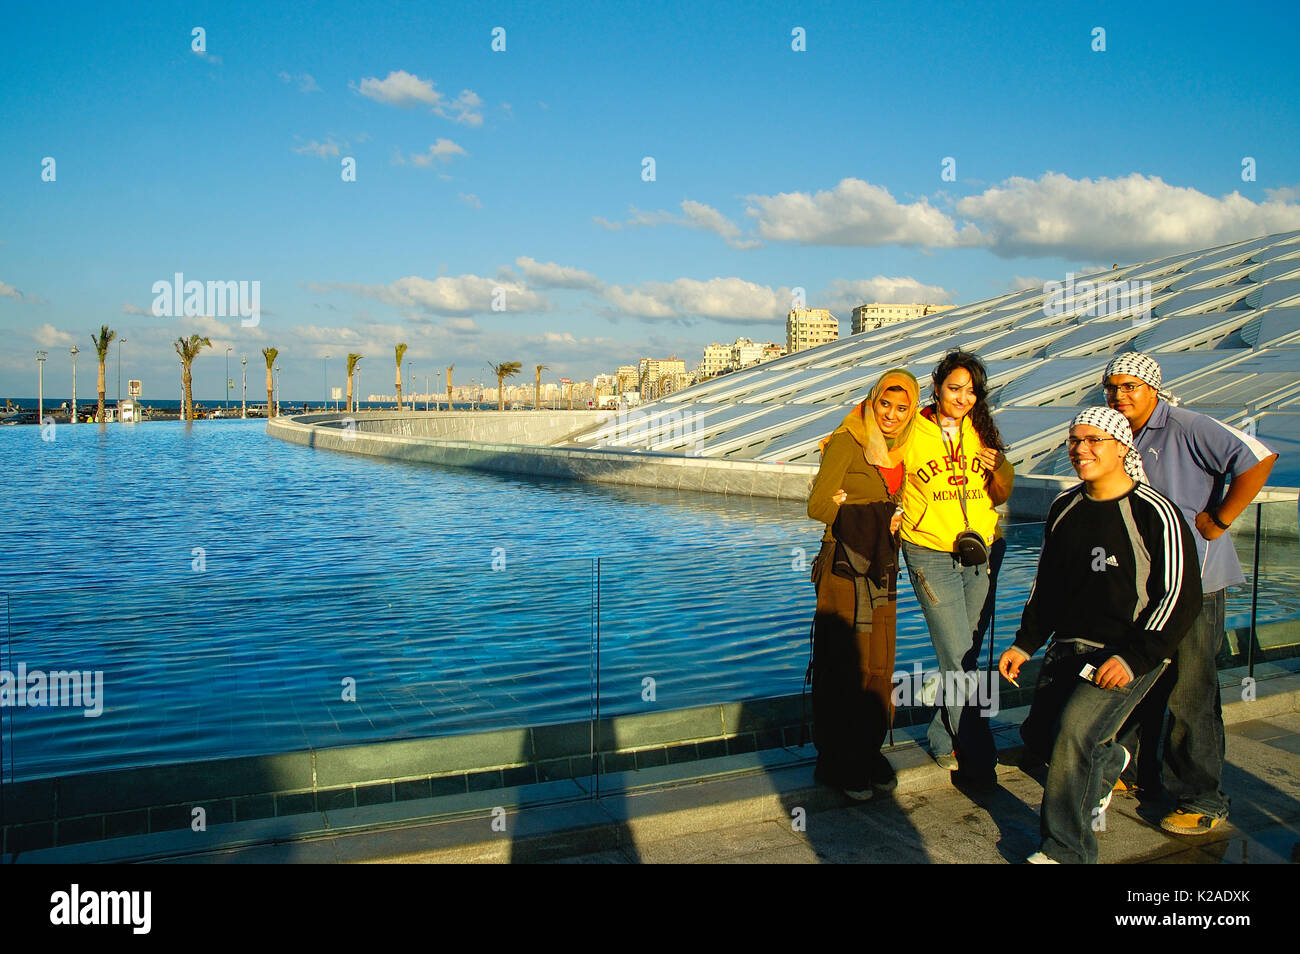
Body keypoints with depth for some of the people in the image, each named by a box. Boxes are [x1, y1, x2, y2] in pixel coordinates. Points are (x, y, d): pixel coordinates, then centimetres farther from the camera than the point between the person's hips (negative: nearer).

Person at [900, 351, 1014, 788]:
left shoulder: (983, 432, 8)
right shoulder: (913, 432, -5)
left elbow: (999, 498, 14)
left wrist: (1000, 471, -5)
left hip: (982, 552, 4)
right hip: (931, 555, -4)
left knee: (965, 656, 10)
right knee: (959, 660, -7)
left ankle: (943, 738, 28)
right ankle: (978, 760, 3)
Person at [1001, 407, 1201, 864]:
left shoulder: (1154, 513, -12)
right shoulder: (1064, 507, 6)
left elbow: (1180, 597, -12)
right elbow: (1046, 581, 17)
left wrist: (1135, 657, -20)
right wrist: (1025, 642, 12)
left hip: (1131, 653, -7)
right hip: (1069, 646, 7)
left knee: (1073, 732, -21)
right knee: (1037, 734, 7)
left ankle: (1066, 850, -5)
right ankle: (1109, 761, 40)